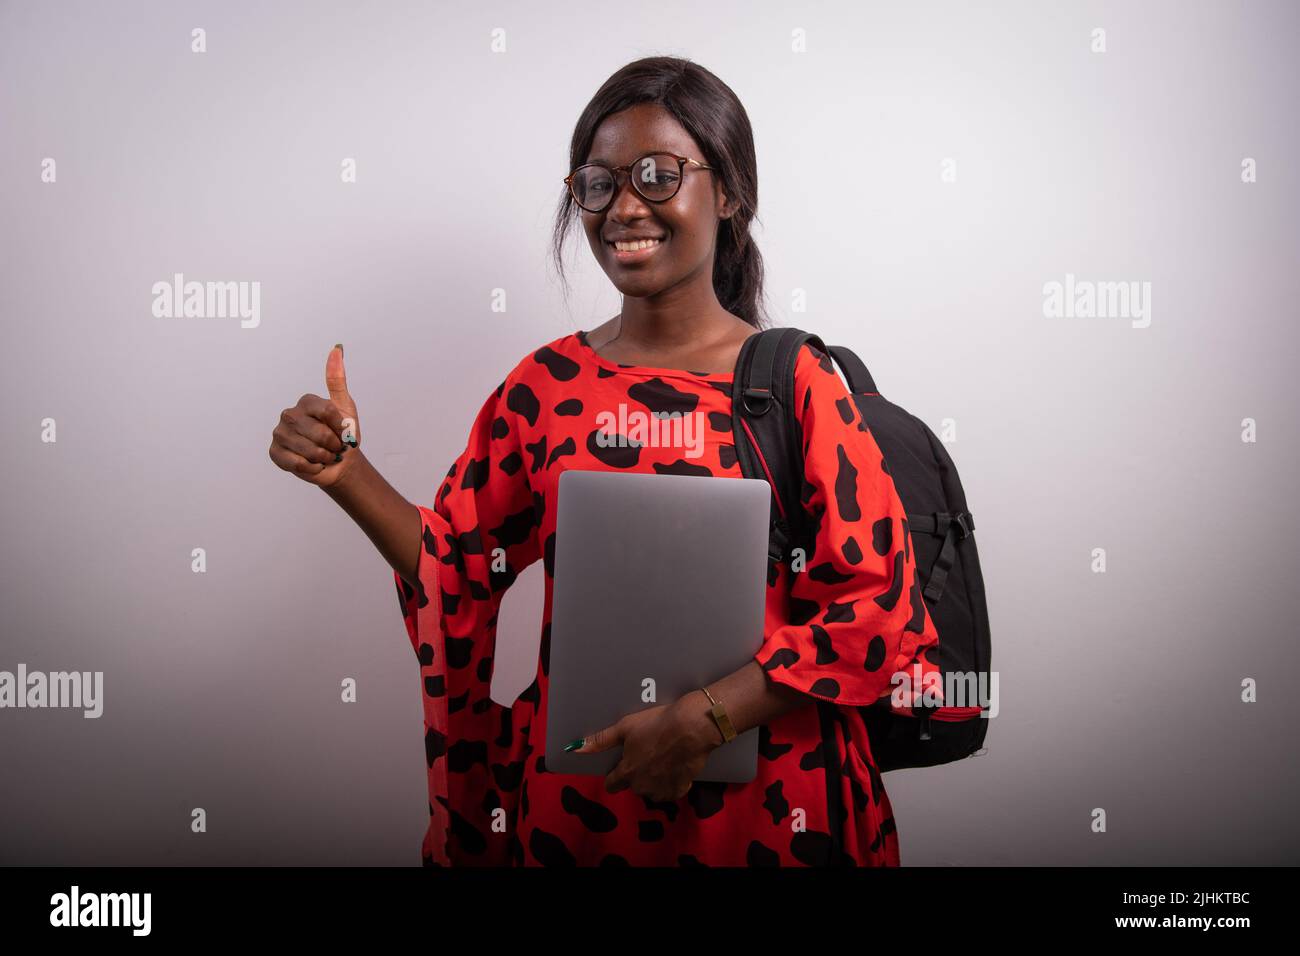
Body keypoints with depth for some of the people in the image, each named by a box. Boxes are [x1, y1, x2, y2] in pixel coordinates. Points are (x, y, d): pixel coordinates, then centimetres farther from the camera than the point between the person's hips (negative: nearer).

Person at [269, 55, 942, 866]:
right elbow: (458, 563, 6)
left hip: (756, 802, -2)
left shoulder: (795, 381, -11)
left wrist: (703, 719, -18)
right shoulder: (546, 385, 0)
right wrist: (346, 473, -9)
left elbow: (877, 604, -13)